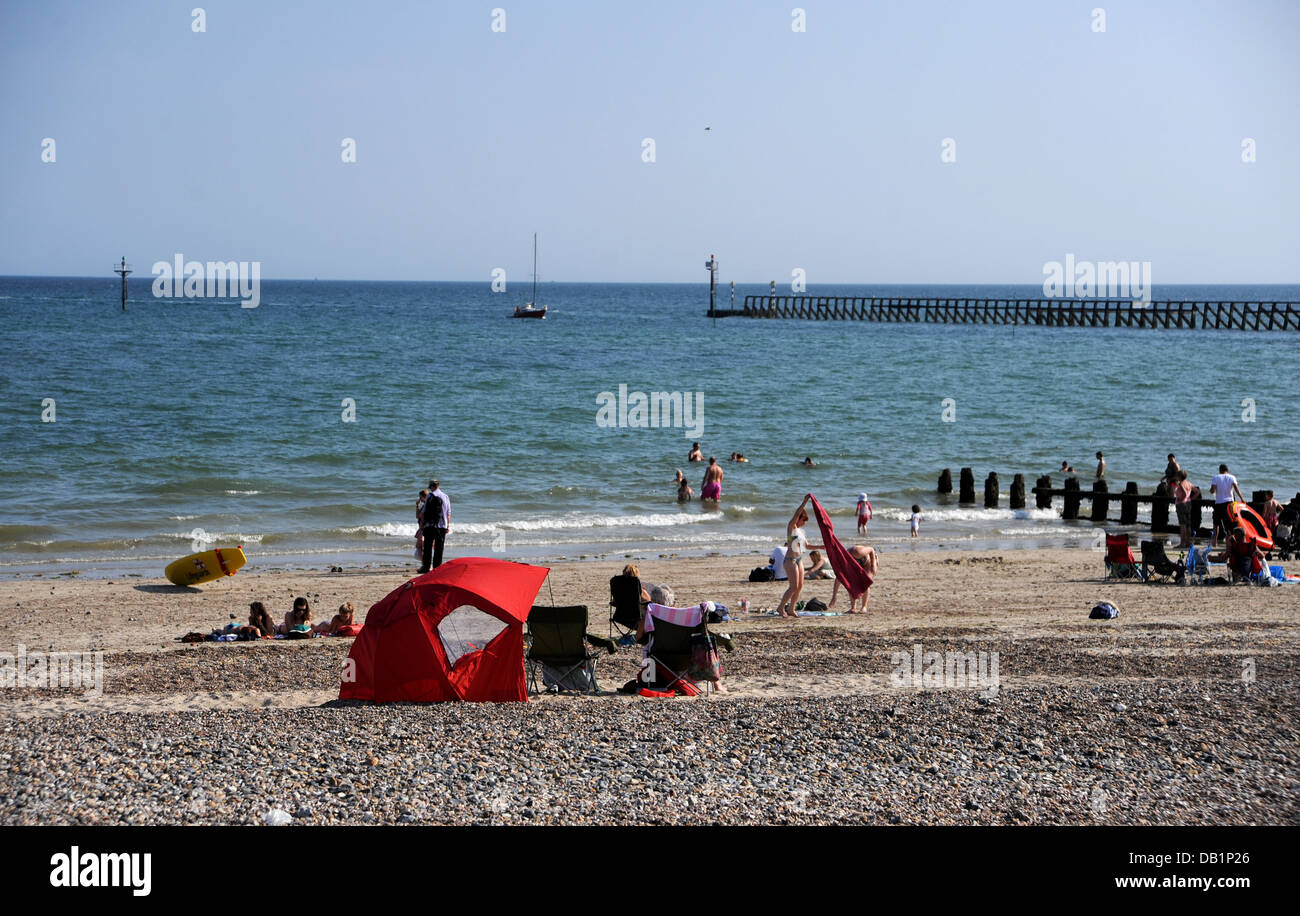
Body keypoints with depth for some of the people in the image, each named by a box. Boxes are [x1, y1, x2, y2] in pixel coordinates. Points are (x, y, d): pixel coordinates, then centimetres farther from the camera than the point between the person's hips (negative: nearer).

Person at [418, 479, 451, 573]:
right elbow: (448, 513, 6)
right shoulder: (446, 497, 5)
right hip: (442, 526, 2)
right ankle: (437, 567, 2)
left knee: (428, 547, 4)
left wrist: (422, 523, 7)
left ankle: (426, 567, 2)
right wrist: (448, 525, 11)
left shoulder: (430, 497, -3)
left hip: (429, 525, -2)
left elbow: (424, 512, -2)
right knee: (439, 548, 5)